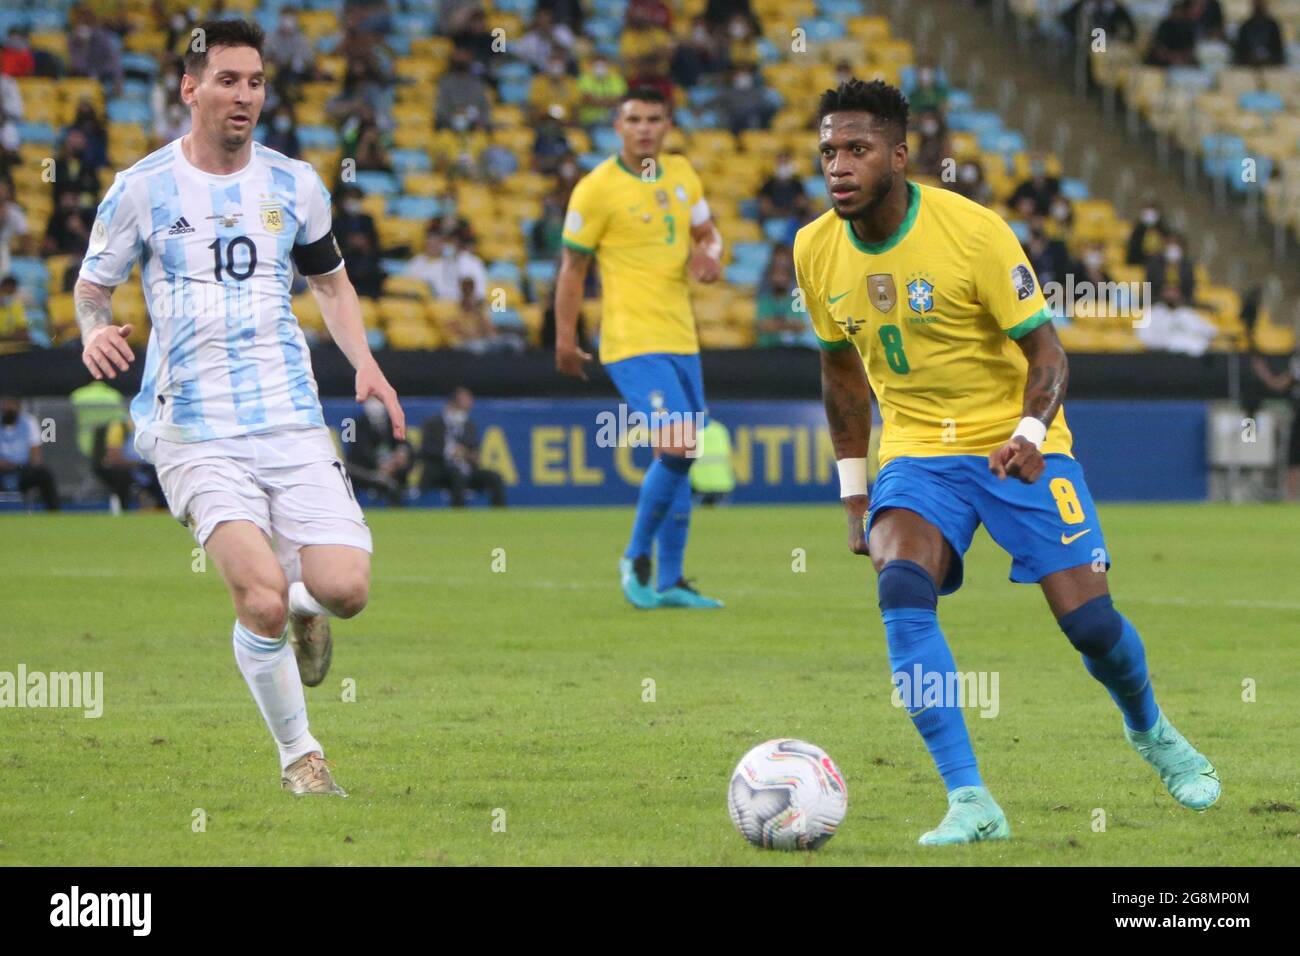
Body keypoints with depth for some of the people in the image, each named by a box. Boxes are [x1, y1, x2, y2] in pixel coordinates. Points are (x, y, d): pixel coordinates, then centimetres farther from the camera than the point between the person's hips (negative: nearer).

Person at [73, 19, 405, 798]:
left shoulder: (294, 184, 9)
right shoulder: (142, 188, 0)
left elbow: (330, 279, 24)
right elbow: (93, 287, 9)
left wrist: (364, 361, 7)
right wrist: (95, 329, -14)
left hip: (292, 420, 3)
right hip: (197, 433, -3)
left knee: (345, 590, -13)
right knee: (262, 597, -20)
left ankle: (301, 603, 26)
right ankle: (299, 755, 2)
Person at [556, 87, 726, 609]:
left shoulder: (681, 173, 9)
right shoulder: (596, 189, -9)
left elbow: (707, 232, 21)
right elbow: (572, 266, -4)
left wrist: (709, 255, -3)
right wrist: (565, 339, -7)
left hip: (680, 338, 7)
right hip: (633, 341, -7)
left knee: (680, 459, 8)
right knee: (677, 449, -17)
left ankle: (670, 581, 15)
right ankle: (637, 559, 1)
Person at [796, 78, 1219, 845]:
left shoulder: (974, 230, -17)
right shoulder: (816, 250, -3)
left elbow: (1044, 346, -13)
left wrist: (1031, 432, -32)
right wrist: (854, 494, 14)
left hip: (1015, 444, -3)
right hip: (916, 451, 3)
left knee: (1090, 621, -8)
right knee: (901, 588, -27)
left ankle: (1153, 735, 29)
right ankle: (970, 802, -27)